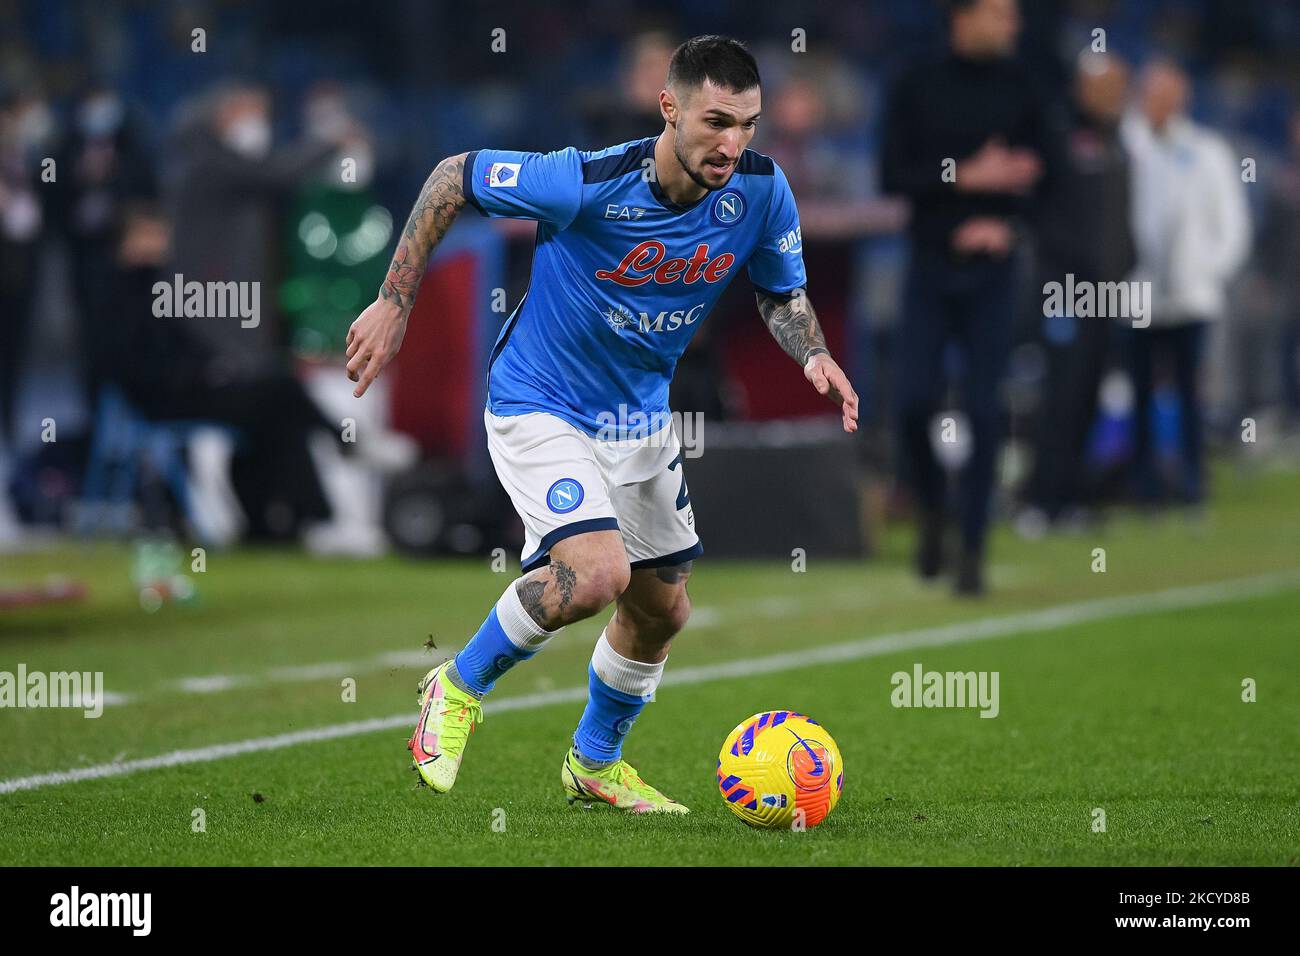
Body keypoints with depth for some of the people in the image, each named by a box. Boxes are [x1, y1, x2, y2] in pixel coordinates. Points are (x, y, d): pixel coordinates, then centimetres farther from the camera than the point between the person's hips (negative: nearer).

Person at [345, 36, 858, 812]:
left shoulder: (760, 190, -15)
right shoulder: (589, 181, -30)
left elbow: (782, 291, 5)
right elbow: (454, 177, -16)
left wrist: (814, 354, -17)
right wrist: (394, 304, -15)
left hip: (641, 419, 6)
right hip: (539, 406, -6)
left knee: (662, 611, 15)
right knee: (597, 573, -27)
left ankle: (596, 762, 42)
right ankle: (459, 689, -1)